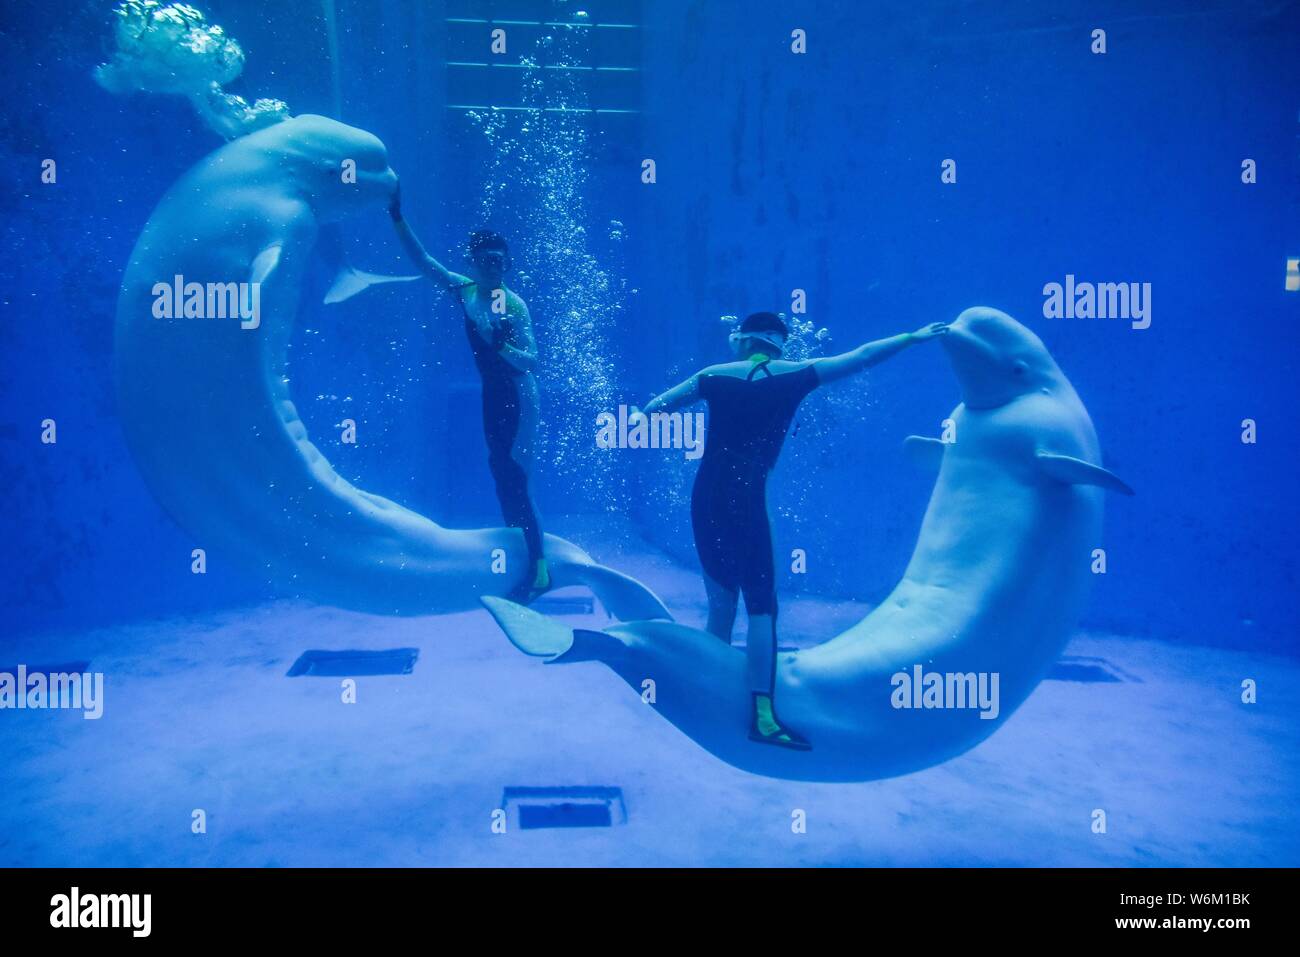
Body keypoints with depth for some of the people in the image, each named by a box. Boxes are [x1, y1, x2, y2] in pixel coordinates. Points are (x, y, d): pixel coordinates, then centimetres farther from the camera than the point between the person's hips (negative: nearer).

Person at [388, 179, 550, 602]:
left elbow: (532, 362, -16)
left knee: (514, 483, -9)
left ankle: (539, 570, -3)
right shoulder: (464, 290, 2)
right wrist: (397, 217, -6)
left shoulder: (515, 305, -14)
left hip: (518, 400, -7)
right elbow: (422, 259, 2)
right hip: (492, 396, 7)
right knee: (502, 480, 10)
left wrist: (500, 346, -33)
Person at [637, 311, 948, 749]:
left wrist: (640, 415, 37)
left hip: (706, 496, 4)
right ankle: (762, 716, -8)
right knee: (761, 606, -2)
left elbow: (655, 406, 16)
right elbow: (861, 357, 11)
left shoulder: (716, 376, 9)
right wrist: (913, 337, 20)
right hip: (745, 500, -4)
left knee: (721, 602, 15)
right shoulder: (794, 375, 4)